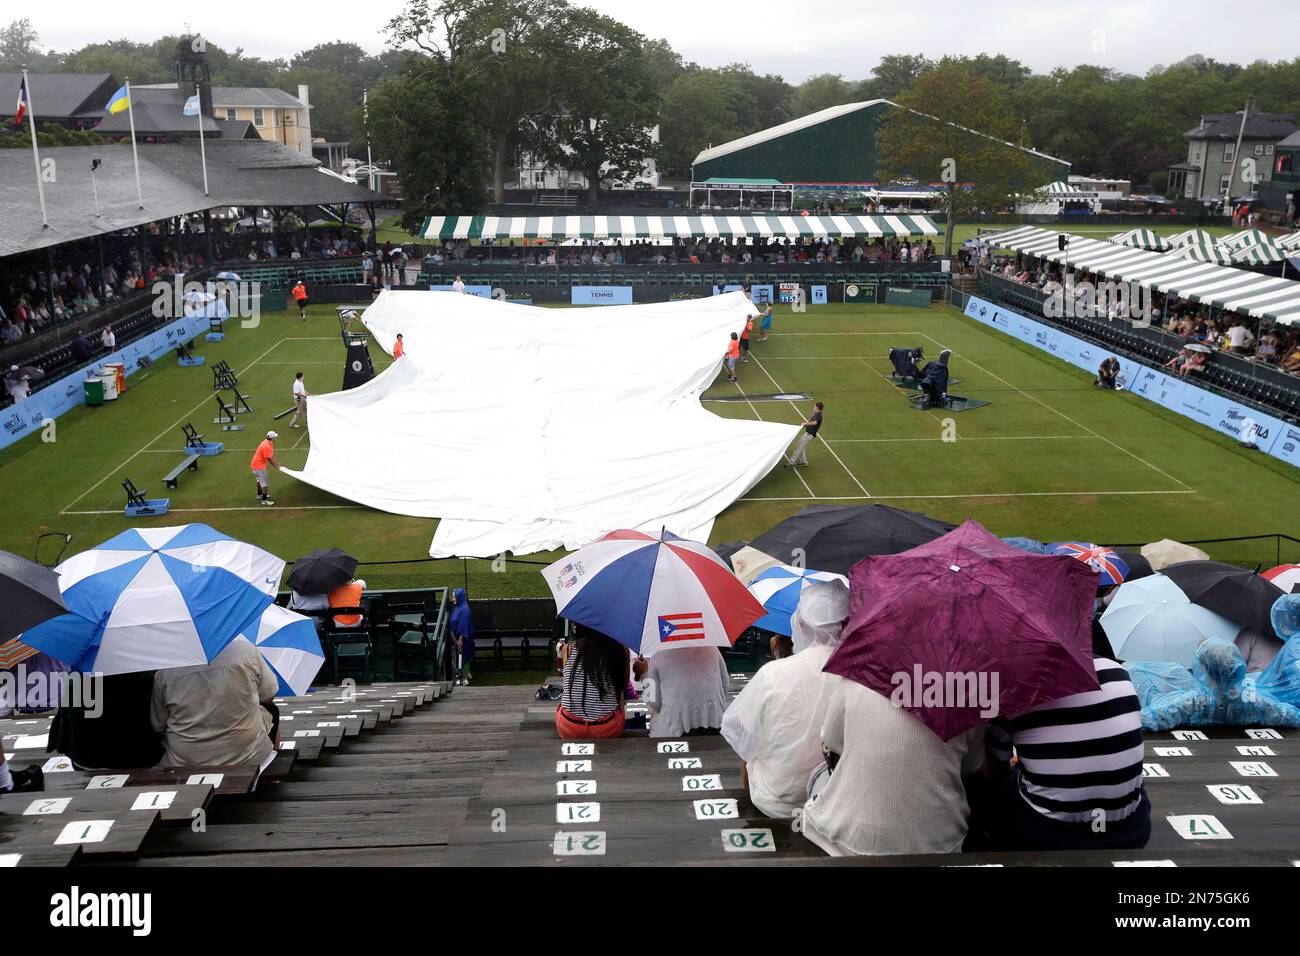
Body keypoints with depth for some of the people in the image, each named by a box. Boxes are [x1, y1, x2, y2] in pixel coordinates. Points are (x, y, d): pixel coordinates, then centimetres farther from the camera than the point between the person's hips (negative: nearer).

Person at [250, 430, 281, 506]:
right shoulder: (266, 446, -28)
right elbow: (269, 459, -25)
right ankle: (264, 500, -5)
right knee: (264, 483, -7)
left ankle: (259, 495, 44)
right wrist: (276, 466, -14)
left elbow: (271, 455, 12)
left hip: (256, 464, 11)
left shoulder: (269, 443, 4)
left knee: (259, 480, 27)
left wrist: (276, 463, 11)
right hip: (259, 466, -11)